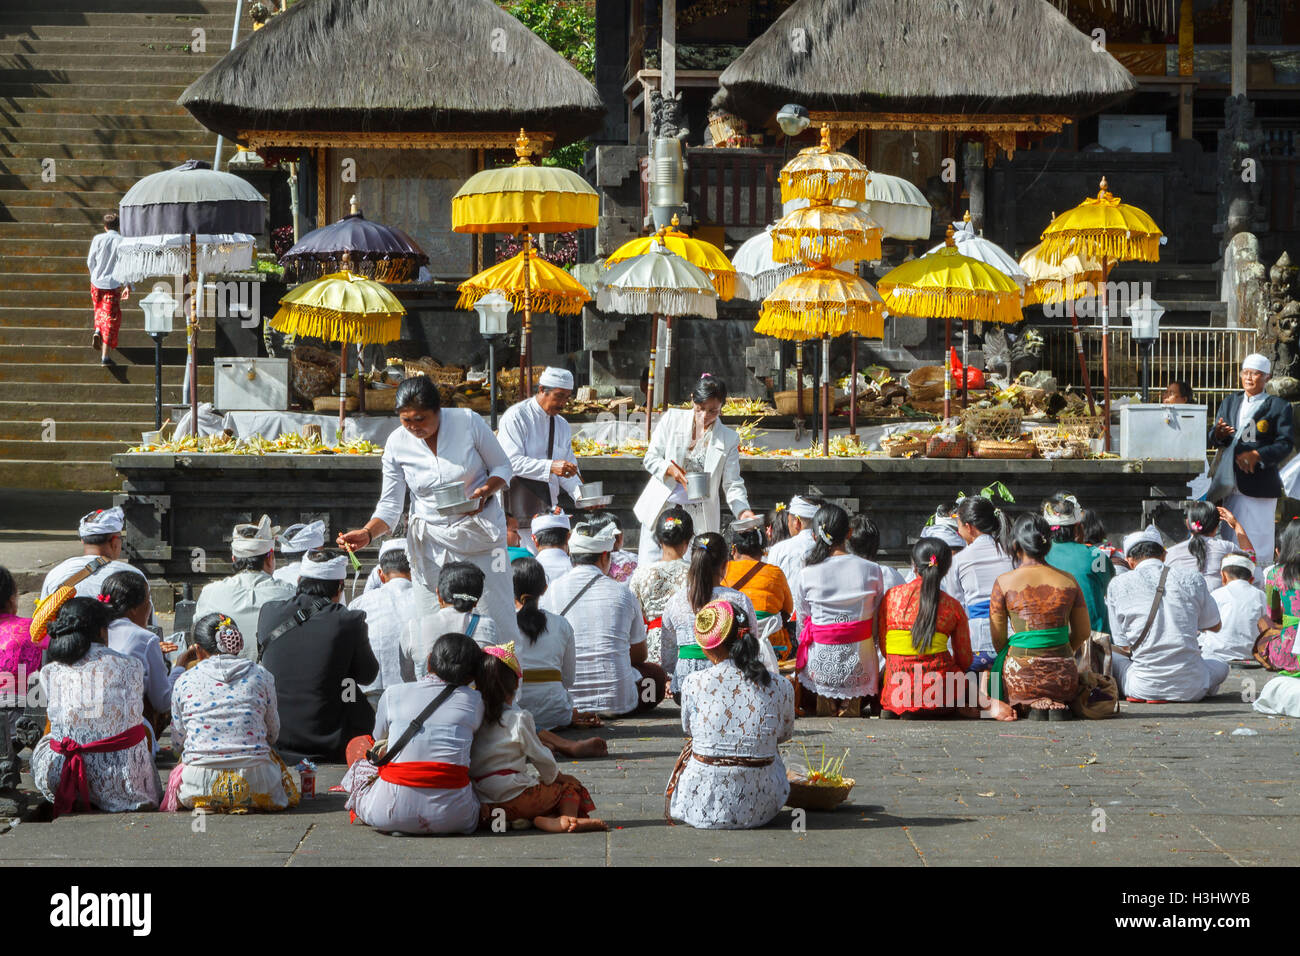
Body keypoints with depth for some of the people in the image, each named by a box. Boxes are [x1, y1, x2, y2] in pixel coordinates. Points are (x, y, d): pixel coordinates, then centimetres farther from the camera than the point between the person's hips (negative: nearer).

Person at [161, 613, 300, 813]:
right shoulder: (261, 675, 6)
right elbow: (273, 735, 14)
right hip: (255, 780, 0)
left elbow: (178, 742, 12)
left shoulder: (185, 680, 5)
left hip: (199, 786, 0)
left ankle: (203, 804, 5)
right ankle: (244, 803, 7)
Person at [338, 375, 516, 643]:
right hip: (430, 542, 1)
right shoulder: (397, 443, -6)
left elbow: (502, 466, 1)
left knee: (496, 621, 1)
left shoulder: (468, 422, -10)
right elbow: (390, 504, -2)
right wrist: (367, 533, -20)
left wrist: (486, 491, -20)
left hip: (479, 529, -1)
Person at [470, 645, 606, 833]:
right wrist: (555, 775, 20)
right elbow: (540, 758, 1)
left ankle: (539, 820, -14)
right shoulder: (519, 718, -7)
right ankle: (567, 816, -16)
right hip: (516, 798, -5)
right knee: (570, 784, 15)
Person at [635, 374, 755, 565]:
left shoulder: (728, 439, 1)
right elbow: (651, 458, 3)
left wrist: (743, 510, -19)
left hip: (699, 519, -1)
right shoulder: (672, 419, 2)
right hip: (660, 509, 1)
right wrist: (670, 470, -19)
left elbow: (732, 484, 1)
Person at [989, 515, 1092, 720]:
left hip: (1019, 673, -3)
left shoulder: (1004, 582, -4)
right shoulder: (1068, 581, 3)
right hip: (1063, 678, 3)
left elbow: (998, 638, 0)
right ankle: (1058, 705, -1)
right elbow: (1083, 632, 11)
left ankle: (1032, 706, 0)